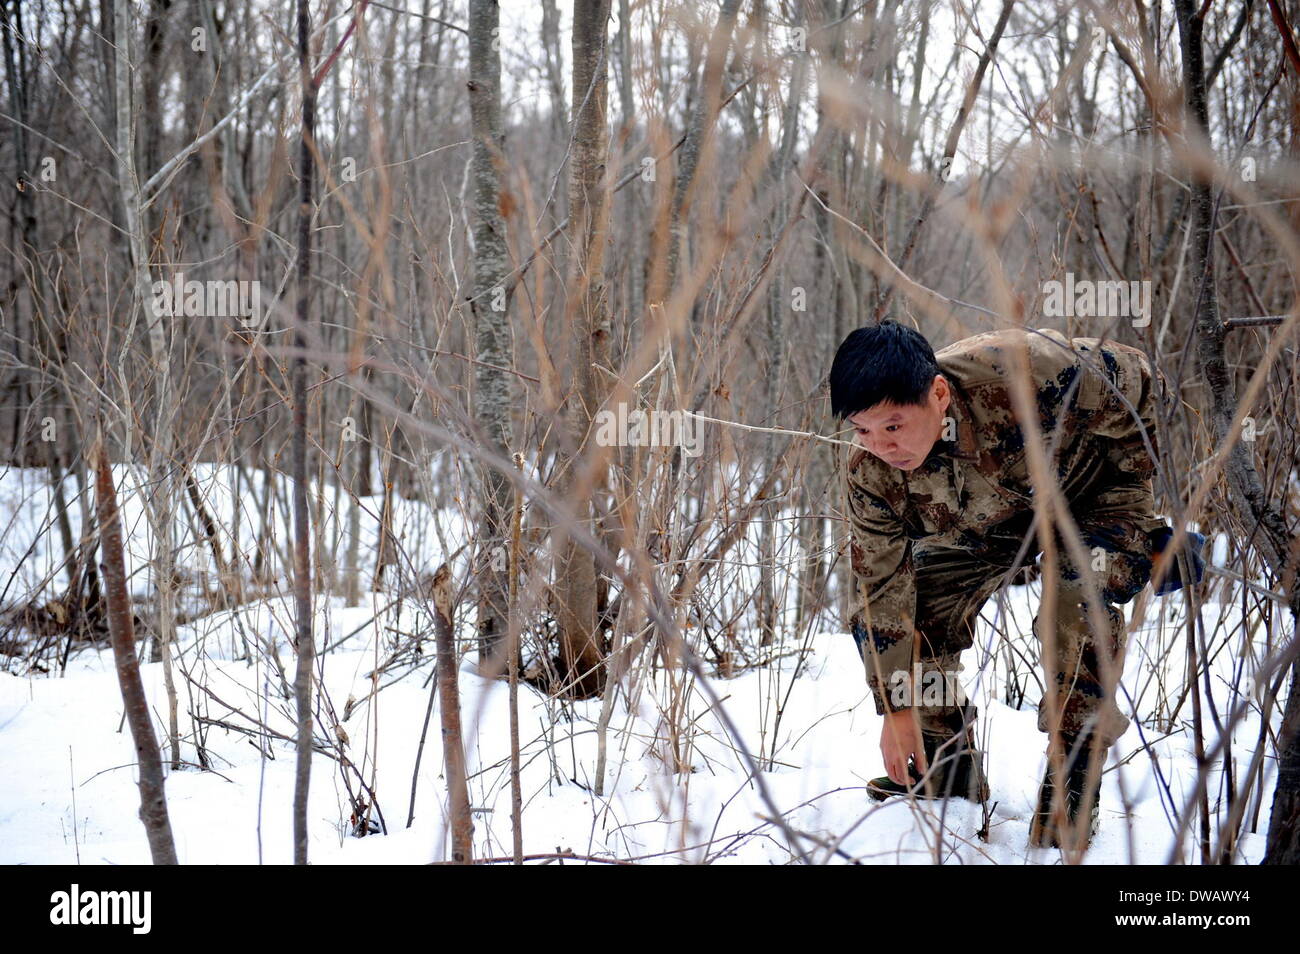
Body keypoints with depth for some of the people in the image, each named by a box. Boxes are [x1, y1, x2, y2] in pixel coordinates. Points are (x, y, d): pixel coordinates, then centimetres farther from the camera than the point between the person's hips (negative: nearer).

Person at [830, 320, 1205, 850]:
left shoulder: (1027, 372, -41)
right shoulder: (871, 475, -29)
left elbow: (1135, 382, -22)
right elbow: (881, 590, -17)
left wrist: (1138, 517, -11)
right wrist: (898, 707, -17)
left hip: (1090, 488, -4)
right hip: (981, 525, 4)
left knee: (1079, 603, -30)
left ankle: (1072, 783, -18)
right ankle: (944, 778, 9)